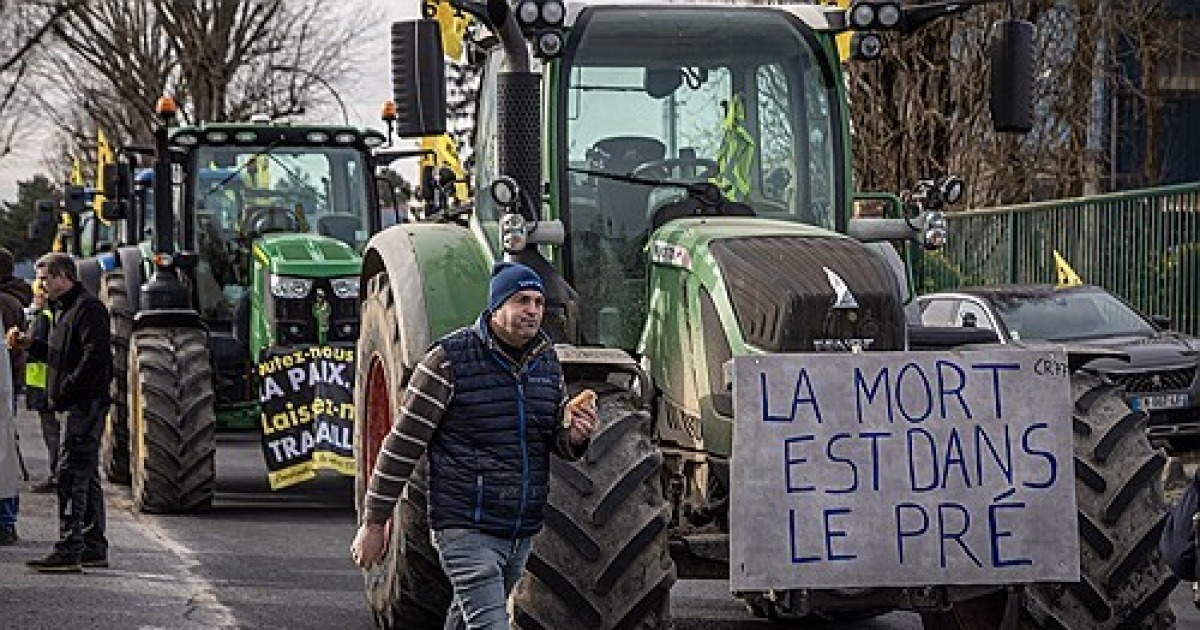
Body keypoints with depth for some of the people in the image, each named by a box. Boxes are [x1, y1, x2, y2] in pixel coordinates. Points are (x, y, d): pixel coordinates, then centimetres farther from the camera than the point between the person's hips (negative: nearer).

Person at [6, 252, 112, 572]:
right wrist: (31, 345, 11)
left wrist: (64, 392, -21)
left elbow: (94, 356, -21)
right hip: (80, 405, 11)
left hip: (87, 402, -11)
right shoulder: (65, 308, 20)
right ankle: (94, 547, 18)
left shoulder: (88, 307, -12)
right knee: (85, 474, 13)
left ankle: (69, 548, -15)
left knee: (72, 473, -13)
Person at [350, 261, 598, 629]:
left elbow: (555, 440, 21)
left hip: (522, 530, 7)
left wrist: (573, 437, -6)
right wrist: (373, 523, -7)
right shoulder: (450, 360, -11)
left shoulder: (546, 361, 8)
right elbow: (403, 444, -8)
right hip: (467, 528, -6)